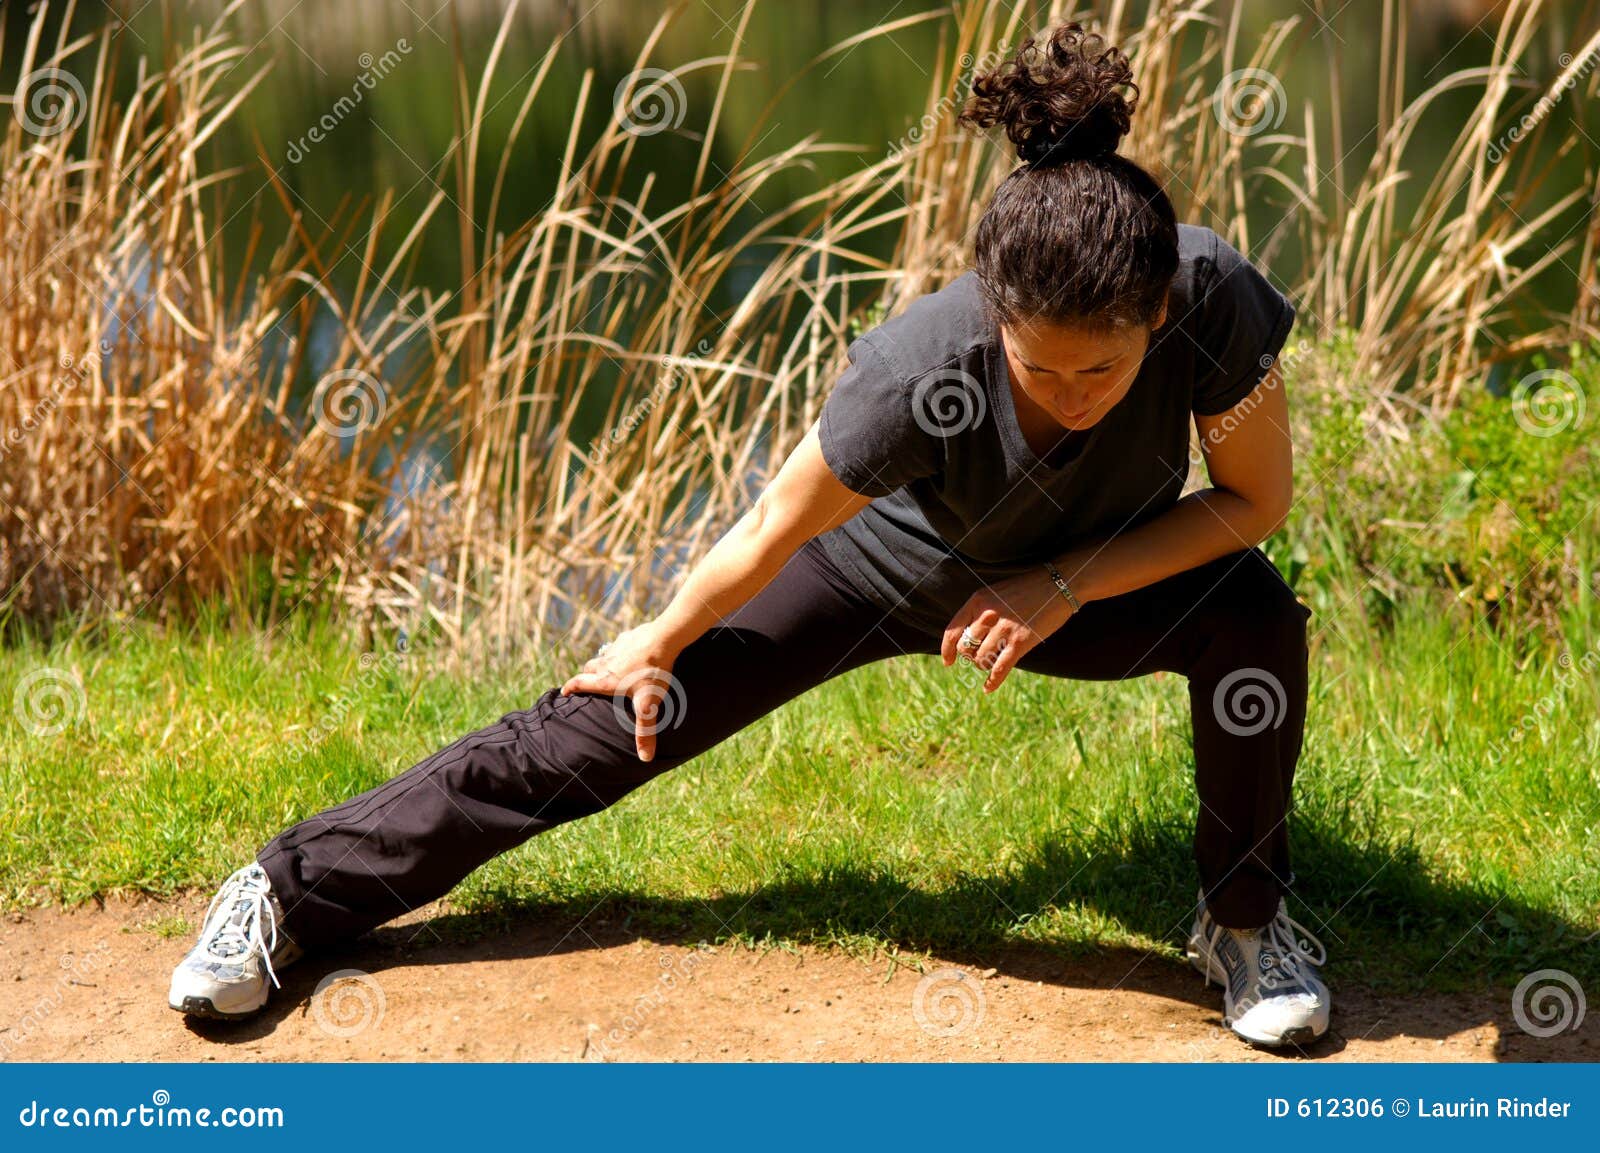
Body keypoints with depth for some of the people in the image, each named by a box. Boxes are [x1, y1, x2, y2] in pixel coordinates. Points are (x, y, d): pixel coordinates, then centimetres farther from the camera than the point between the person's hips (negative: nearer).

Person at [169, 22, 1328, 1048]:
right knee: (614, 724, -5)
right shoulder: (921, 369, -40)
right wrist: (659, 643, -5)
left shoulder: (1216, 303, -37)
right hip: (887, 556, -2)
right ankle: (293, 890, 8)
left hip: (1087, 576, 2)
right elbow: (774, 530, -22)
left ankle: (1246, 920, -1)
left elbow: (1255, 499, -19)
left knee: (1253, 615, -27)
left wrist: (1061, 587, -28)